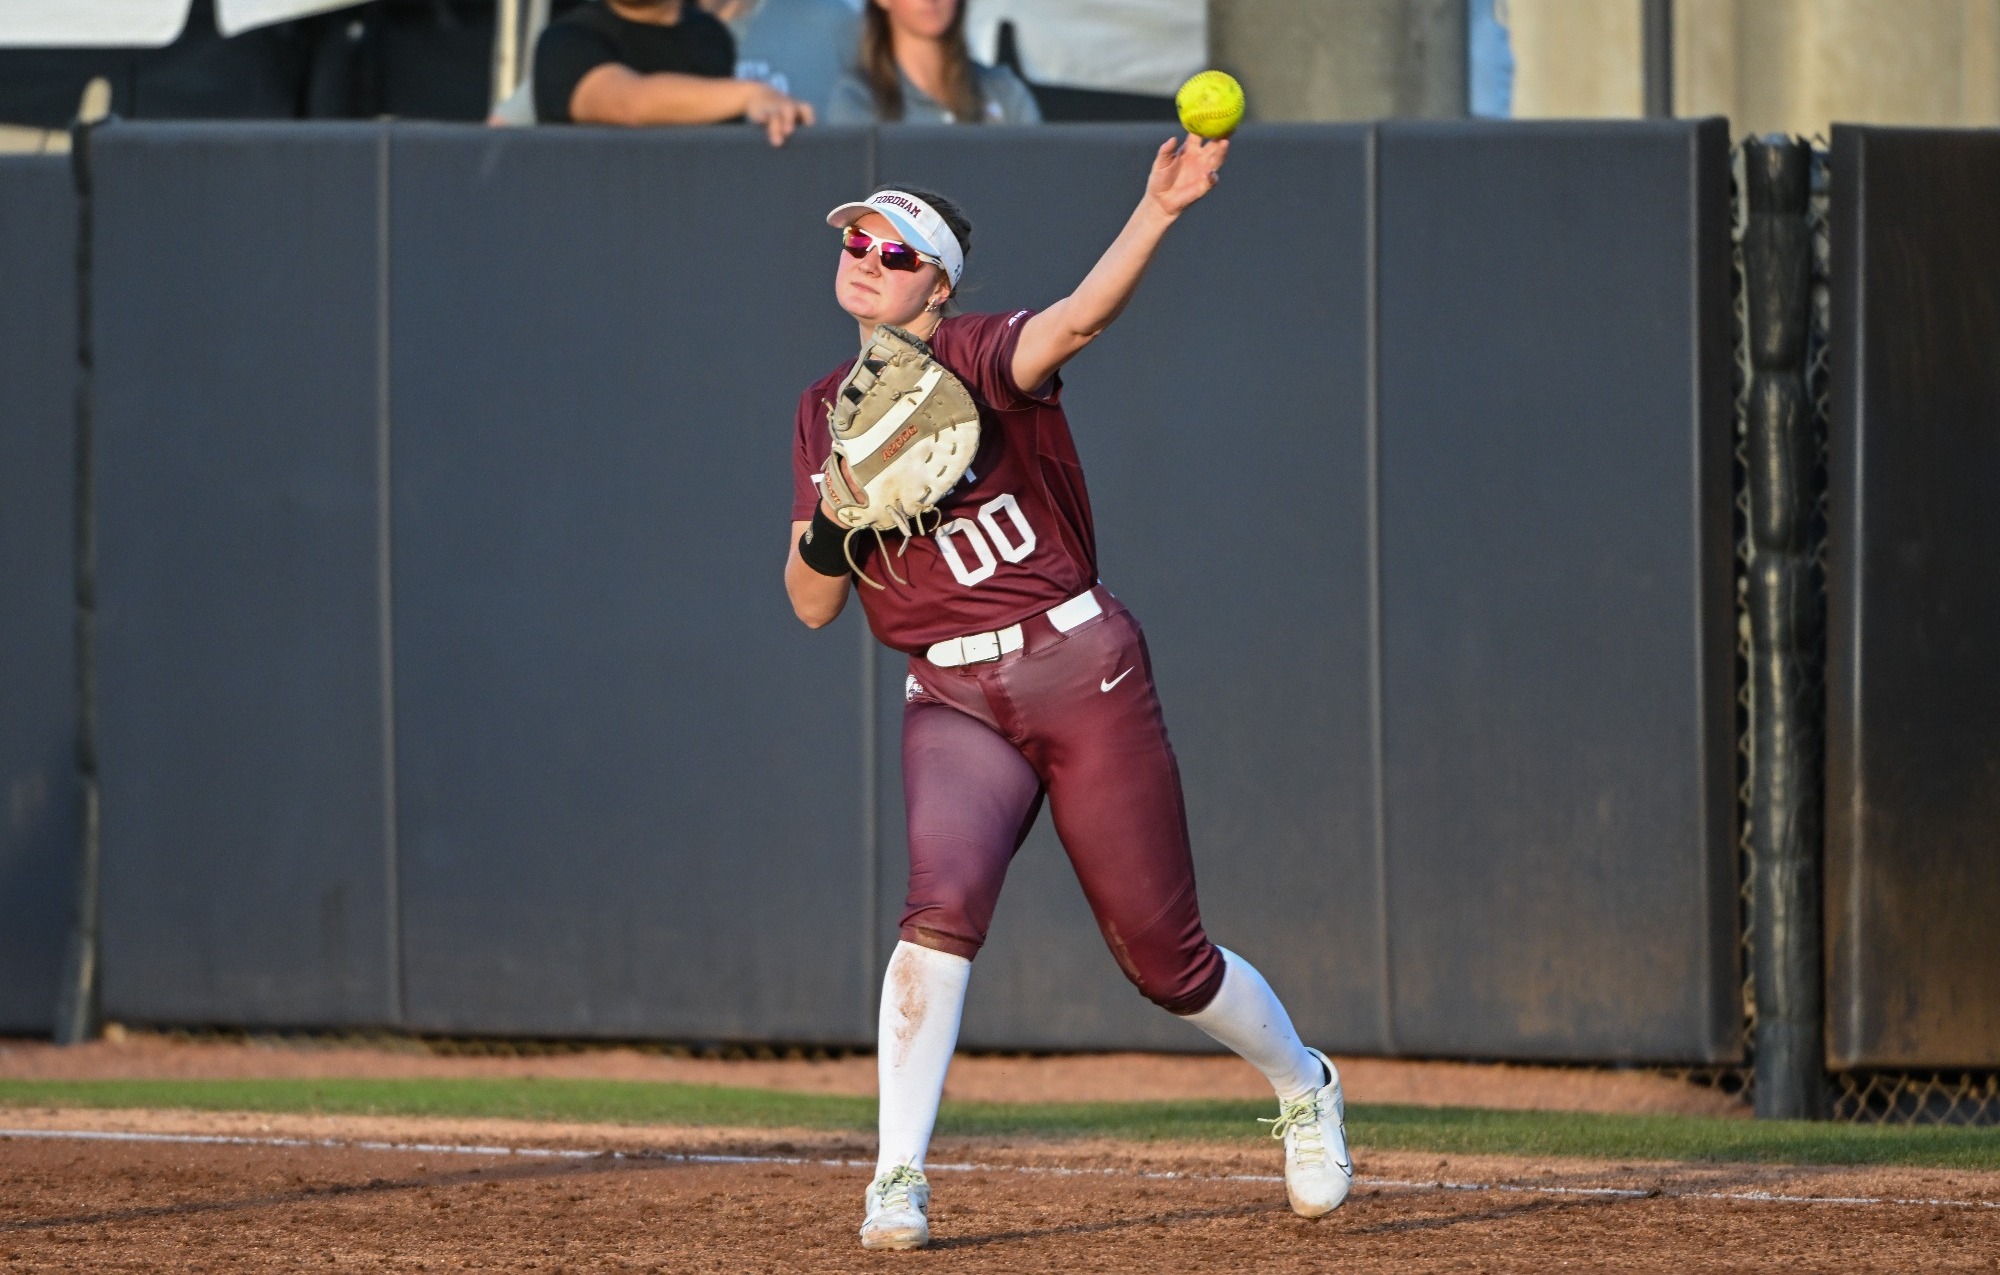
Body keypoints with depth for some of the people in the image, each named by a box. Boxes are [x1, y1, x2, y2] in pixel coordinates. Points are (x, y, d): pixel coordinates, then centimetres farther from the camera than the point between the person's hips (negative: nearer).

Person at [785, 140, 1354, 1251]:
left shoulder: (974, 358, -5)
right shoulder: (825, 412, 11)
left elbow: (1074, 322, -29)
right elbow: (813, 605, 10)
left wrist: (1156, 215, -47)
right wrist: (832, 521, -12)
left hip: (1084, 672, -3)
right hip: (954, 703, 3)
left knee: (1164, 958, 3)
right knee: (943, 901, -25)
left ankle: (1303, 1088, 32)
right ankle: (897, 1180, -22)